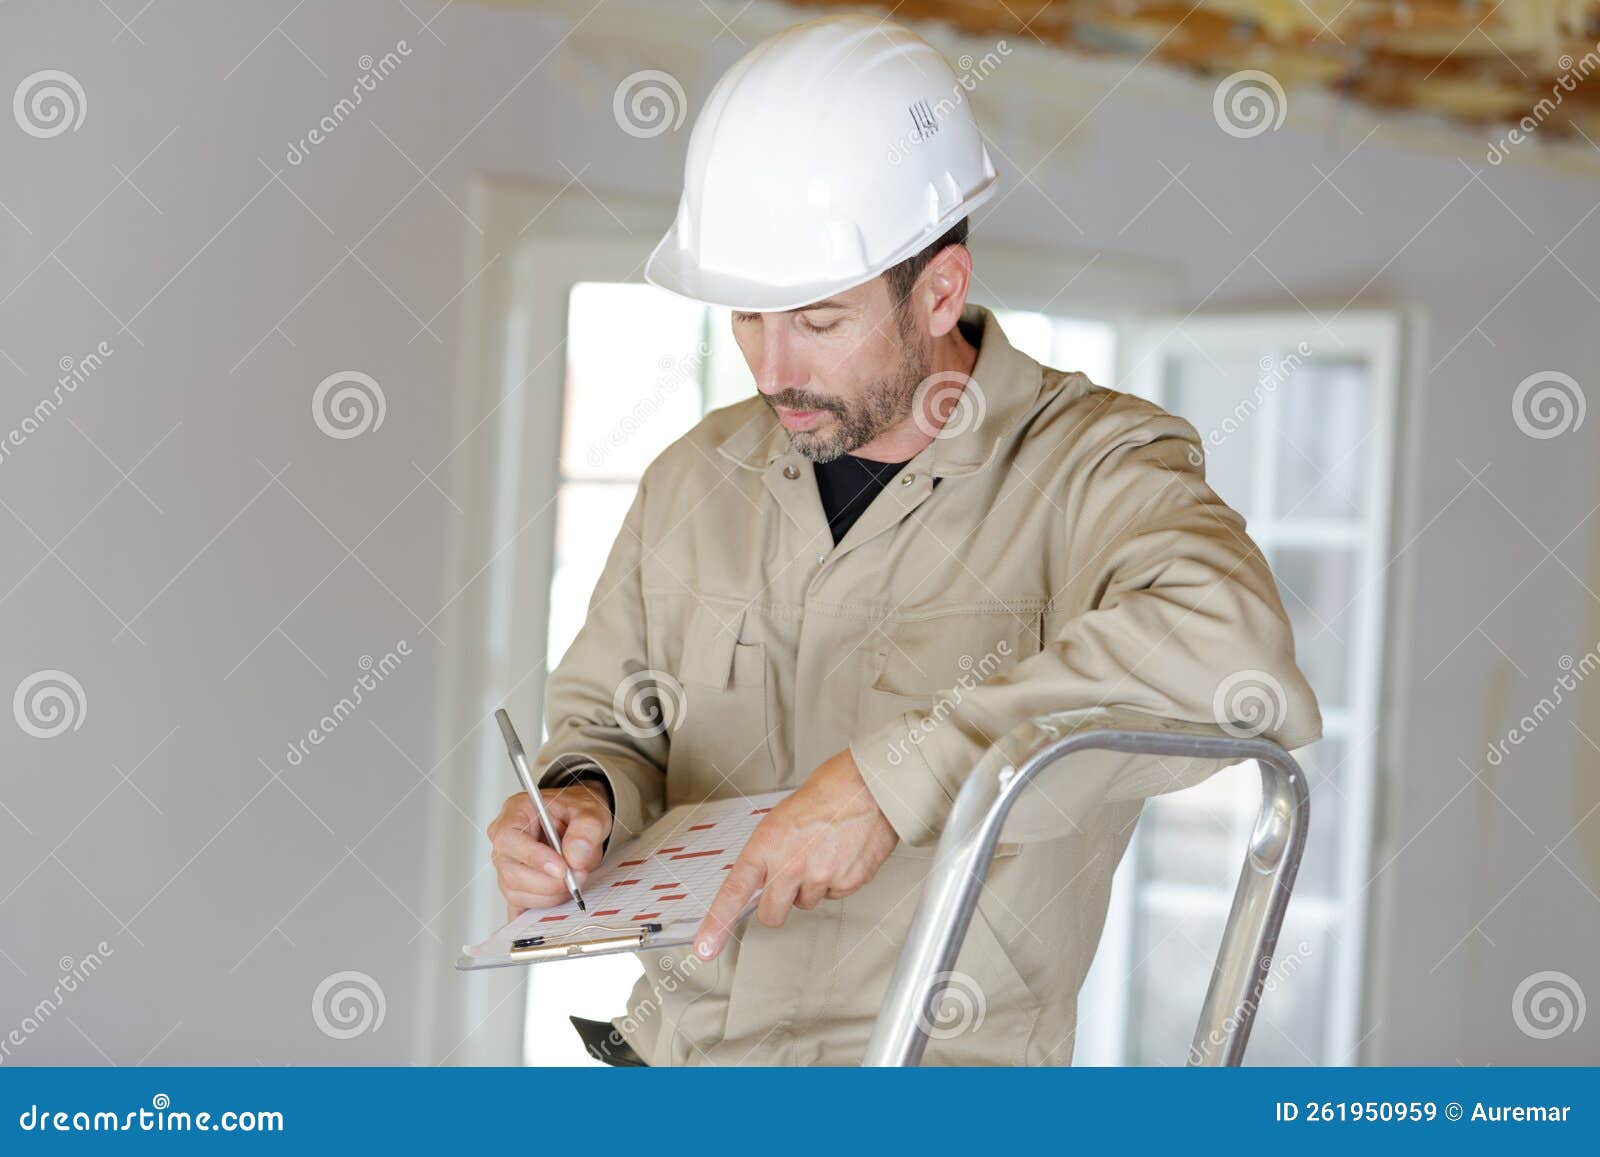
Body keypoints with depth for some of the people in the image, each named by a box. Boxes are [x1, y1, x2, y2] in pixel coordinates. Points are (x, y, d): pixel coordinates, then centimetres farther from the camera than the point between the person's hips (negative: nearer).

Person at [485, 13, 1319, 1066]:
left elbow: (1236, 661, -30)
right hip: (670, 1048, 6)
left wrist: (898, 775, -31)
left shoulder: (1091, 470, -9)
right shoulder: (698, 480, 11)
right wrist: (580, 801, -1)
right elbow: (608, 721, 23)